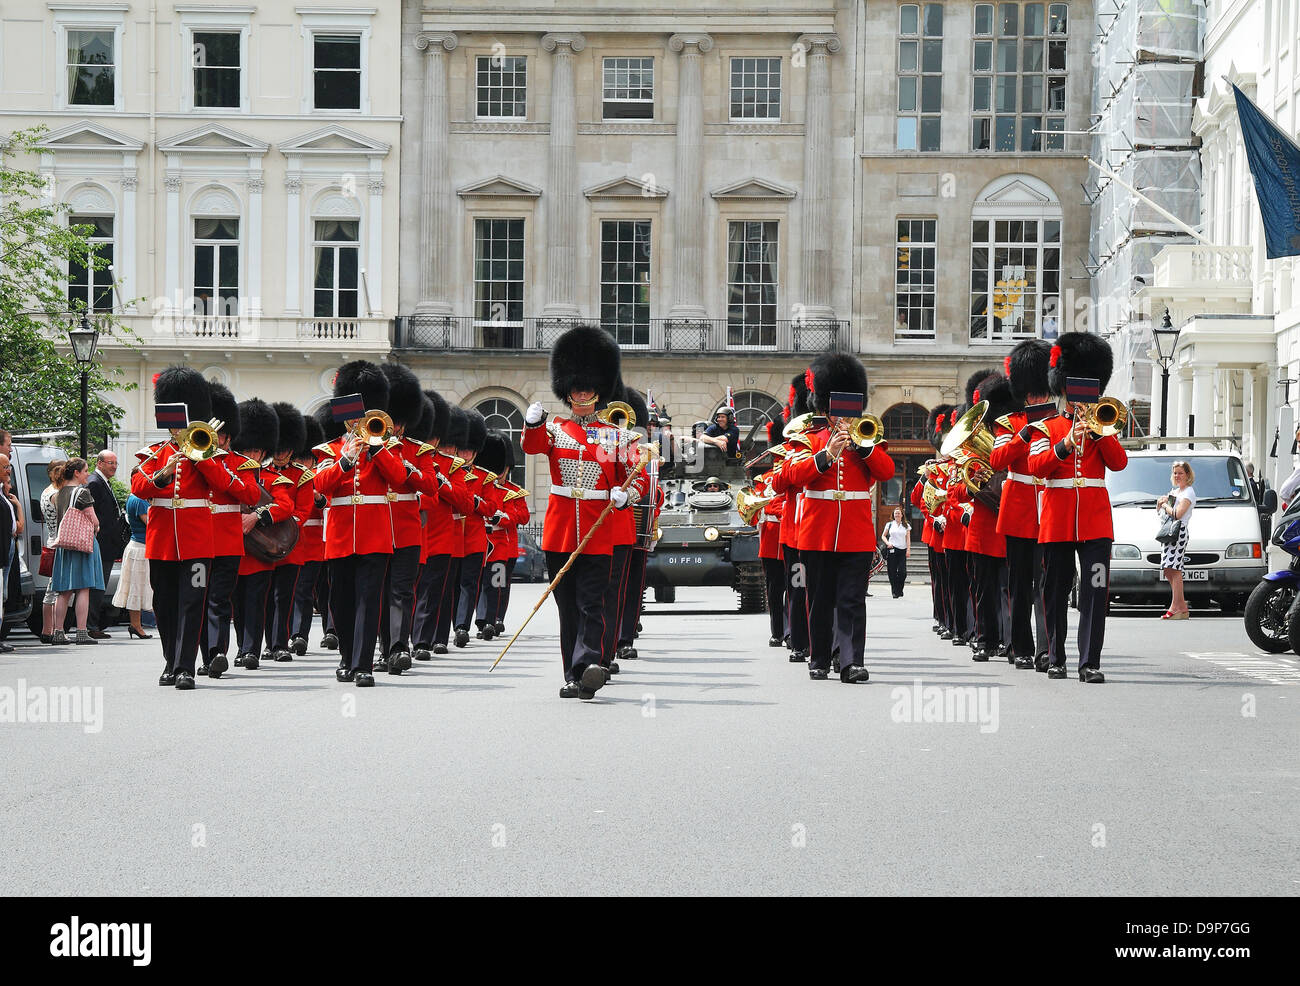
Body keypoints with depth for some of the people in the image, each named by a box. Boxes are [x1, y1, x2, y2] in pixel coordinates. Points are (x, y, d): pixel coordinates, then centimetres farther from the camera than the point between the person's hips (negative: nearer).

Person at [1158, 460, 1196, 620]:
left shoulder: (1188, 493, -4)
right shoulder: (1174, 491, 24)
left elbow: (1178, 514, -17)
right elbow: (1159, 511, 29)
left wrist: (1165, 506, -1)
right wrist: (1160, 503, 8)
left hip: (1179, 531, -10)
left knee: (1174, 568, -15)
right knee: (1169, 570, 7)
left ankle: (1176, 607, -17)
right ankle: (1181, 606, 11)